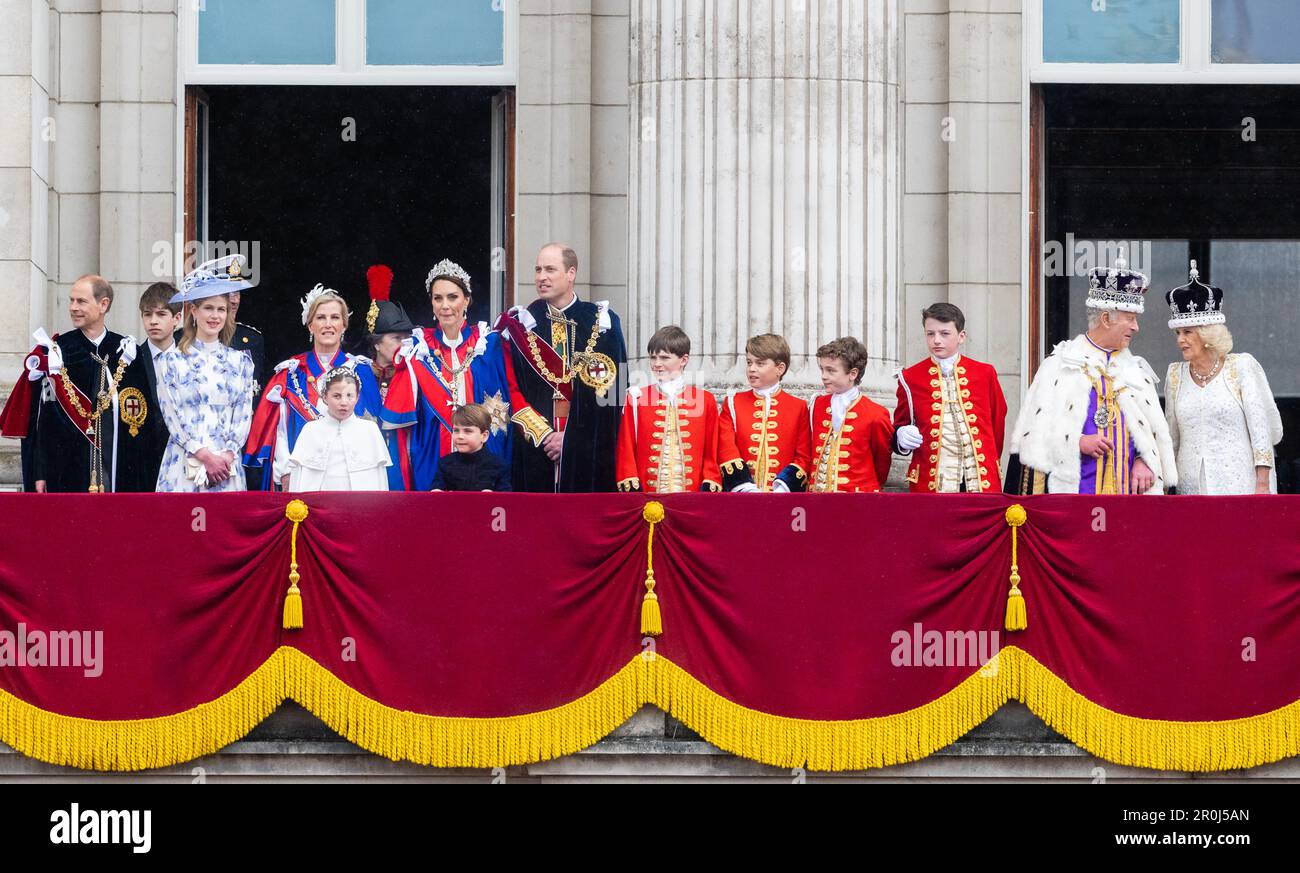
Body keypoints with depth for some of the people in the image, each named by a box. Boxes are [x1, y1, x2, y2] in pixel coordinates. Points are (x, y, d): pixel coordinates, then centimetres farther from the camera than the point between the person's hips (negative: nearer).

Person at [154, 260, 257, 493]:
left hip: (227, 467, 2)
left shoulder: (239, 361, 12)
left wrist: (228, 455, -7)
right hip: (183, 466, -2)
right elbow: (172, 416, -2)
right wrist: (205, 456, -11)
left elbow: (244, 415, 8)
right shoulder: (172, 360, 5)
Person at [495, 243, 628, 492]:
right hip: (534, 449, 1)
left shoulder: (602, 323, 4)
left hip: (589, 451, -1)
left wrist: (571, 437, -8)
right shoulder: (520, 324, 7)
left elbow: (611, 387, -1)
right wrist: (541, 434, -8)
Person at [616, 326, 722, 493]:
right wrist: (631, 489, -3)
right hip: (647, 496, 0)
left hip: (692, 492, 0)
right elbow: (626, 449, 6)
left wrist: (711, 487, -1)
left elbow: (711, 453, 9)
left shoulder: (705, 400, 7)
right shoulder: (637, 399, 7)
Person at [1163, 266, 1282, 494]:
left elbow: (1263, 429, -4)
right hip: (1192, 488, 4)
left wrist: (1262, 486, -11)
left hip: (1241, 484, -4)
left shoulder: (1243, 367, 0)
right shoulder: (1175, 375, 12)